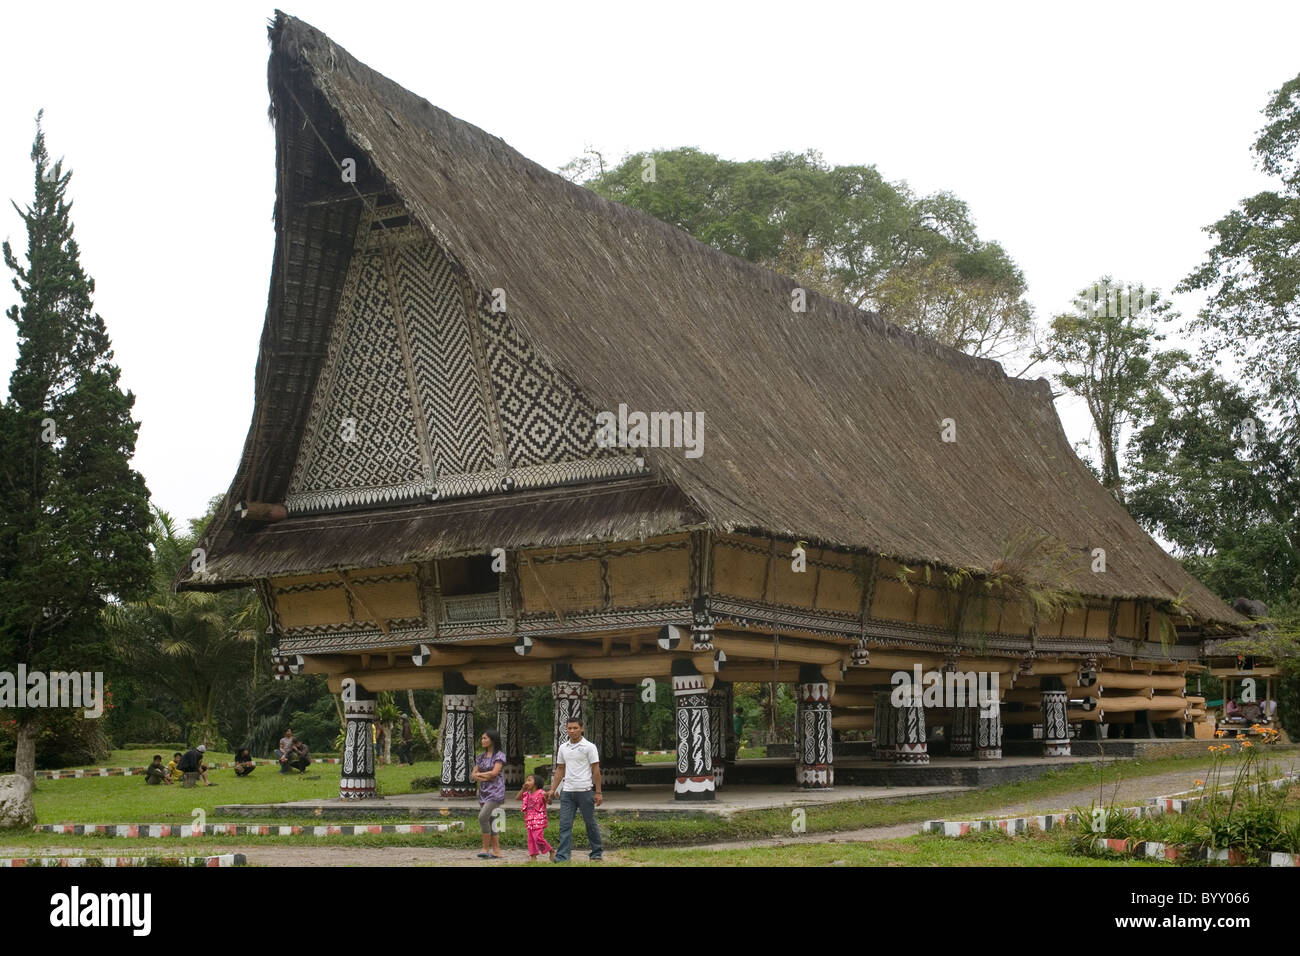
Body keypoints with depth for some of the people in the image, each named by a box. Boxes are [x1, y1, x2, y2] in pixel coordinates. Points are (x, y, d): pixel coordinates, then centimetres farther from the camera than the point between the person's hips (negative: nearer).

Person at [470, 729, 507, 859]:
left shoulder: (499, 756, -4)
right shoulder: (481, 757, 16)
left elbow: (494, 773, -15)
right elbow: (474, 775, 10)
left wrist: (479, 774, -3)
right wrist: (485, 777, -9)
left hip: (495, 791, -7)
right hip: (483, 792, 7)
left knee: (483, 817, -20)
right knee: (488, 822, 4)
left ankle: (486, 849, -13)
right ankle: (496, 851, 8)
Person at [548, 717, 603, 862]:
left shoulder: (589, 747, -5)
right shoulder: (563, 748, 10)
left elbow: (596, 770, -6)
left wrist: (598, 792, -10)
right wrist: (553, 789, 10)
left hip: (585, 790, -4)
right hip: (567, 791, 4)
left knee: (590, 823, 6)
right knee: (565, 824, -2)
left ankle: (597, 852, 19)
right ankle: (562, 855, -4)